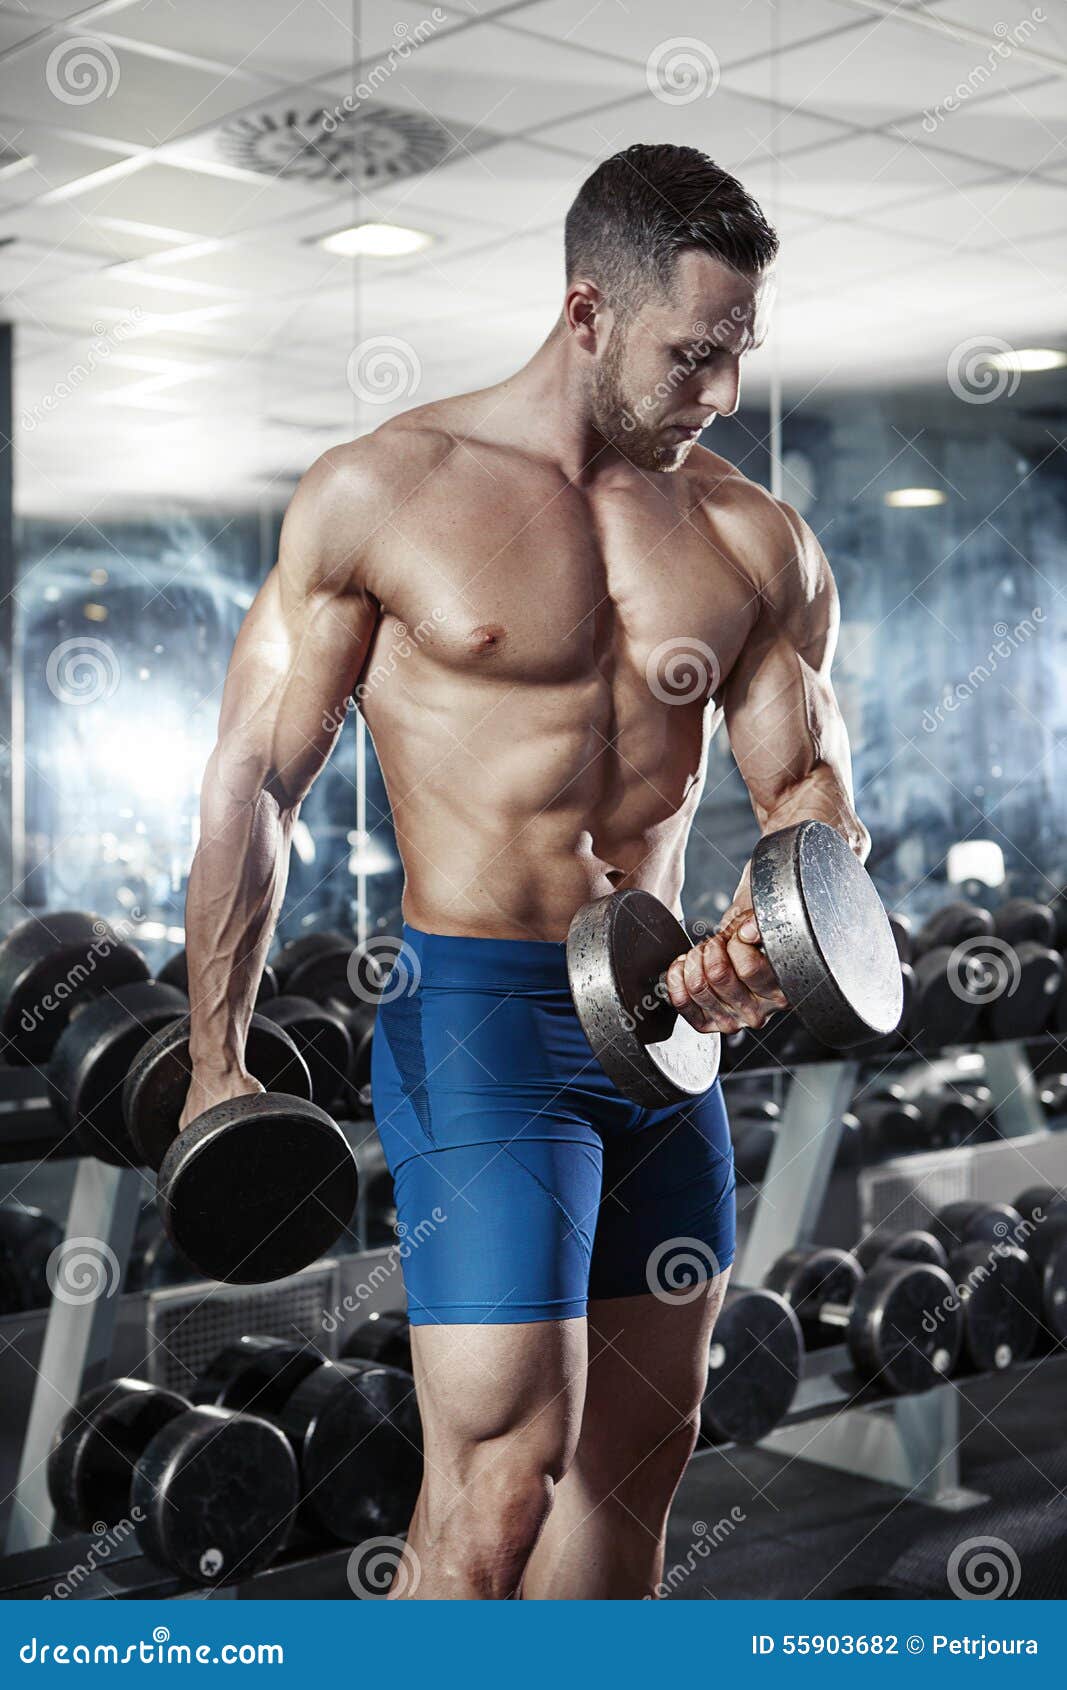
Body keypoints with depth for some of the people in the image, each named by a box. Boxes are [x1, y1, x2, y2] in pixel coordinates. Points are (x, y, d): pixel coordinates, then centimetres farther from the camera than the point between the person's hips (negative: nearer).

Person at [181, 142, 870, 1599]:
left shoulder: (759, 542, 5)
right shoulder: (379, 492, -5)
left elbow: (809, 784, 5)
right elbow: (256, 781, -2)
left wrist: (765, 932, -19)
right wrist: (218, 1066, -2)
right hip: (476, 1011, -5)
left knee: (638, 1458, 15)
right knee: (499, 1490, -9)